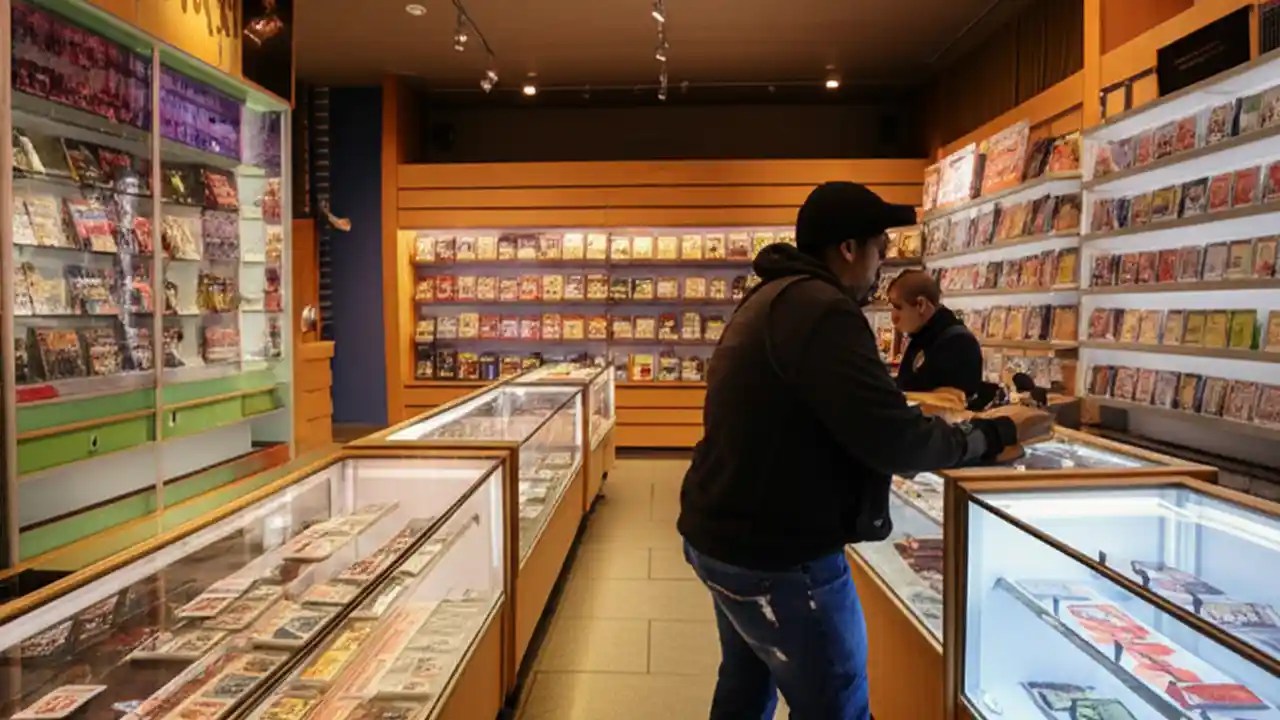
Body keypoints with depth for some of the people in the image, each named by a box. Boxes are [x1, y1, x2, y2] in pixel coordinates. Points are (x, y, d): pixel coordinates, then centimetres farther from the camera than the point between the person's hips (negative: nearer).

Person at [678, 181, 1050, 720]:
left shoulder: (772, 299, 11)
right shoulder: (819, 310, -22)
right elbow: (896, 443, -24)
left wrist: (910, 403, 13)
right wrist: (995, 434, -8)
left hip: (726, 535, 10)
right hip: (776, 553, -10)